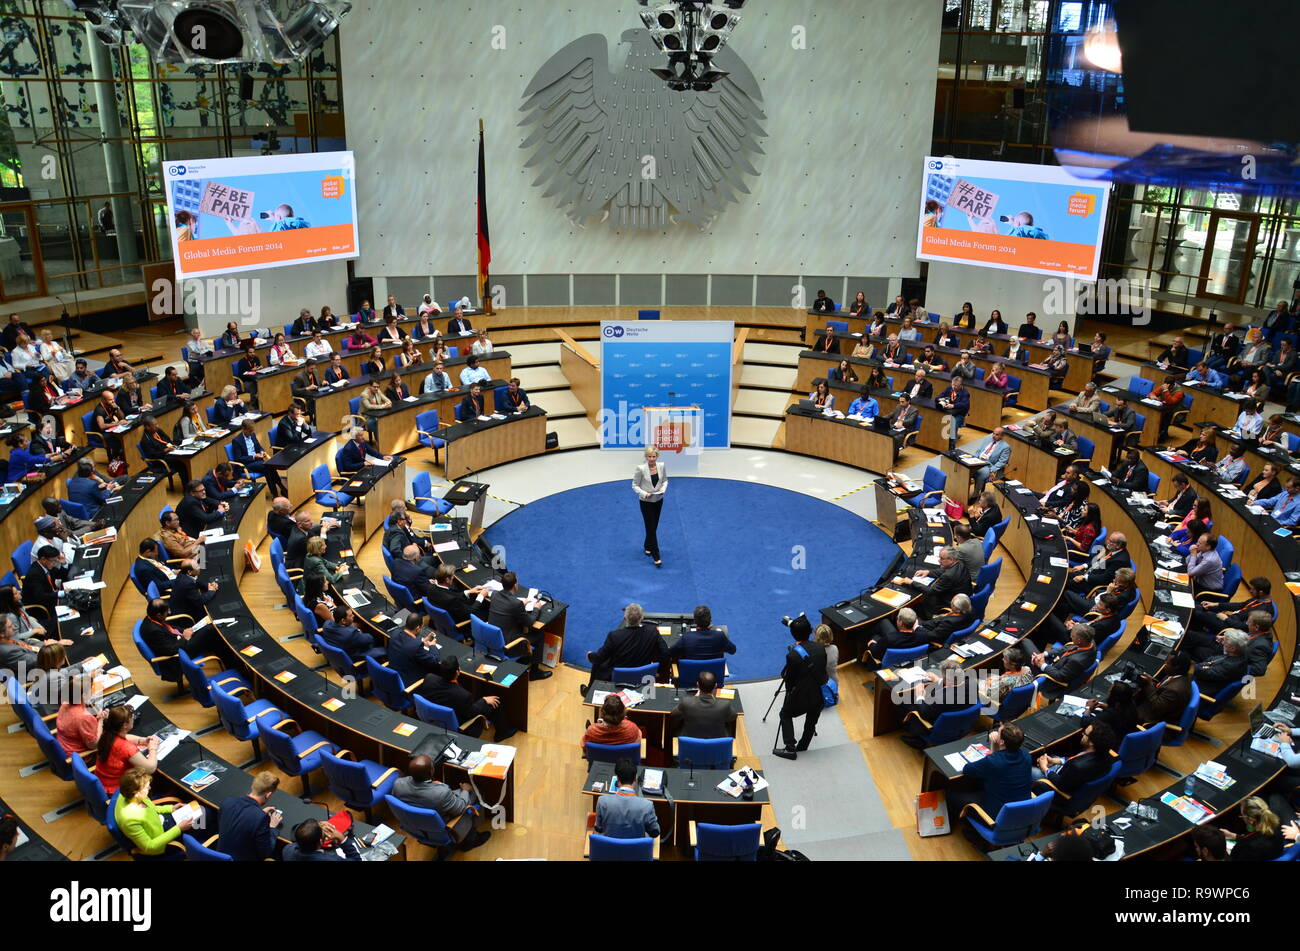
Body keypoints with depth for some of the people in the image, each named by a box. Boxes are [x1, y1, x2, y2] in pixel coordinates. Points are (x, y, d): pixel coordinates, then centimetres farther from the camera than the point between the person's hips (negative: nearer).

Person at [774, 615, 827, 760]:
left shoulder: (792, 655, -24)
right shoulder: (819, 648, -8)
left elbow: (788, 679, -12)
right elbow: (824, 671, 3)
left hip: (800, 695, -4)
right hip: (818, 694, 4)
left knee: (786, 715, 19)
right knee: (811, 721, 23)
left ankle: (790, 748, 11)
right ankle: (802, 747, 32)